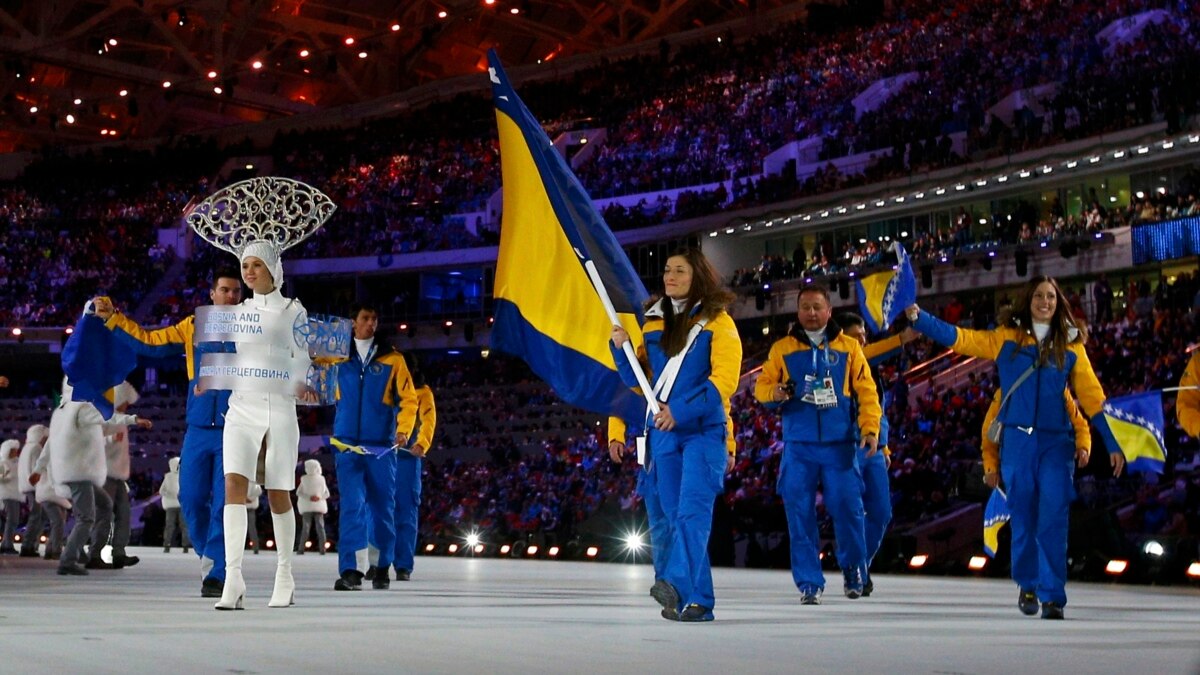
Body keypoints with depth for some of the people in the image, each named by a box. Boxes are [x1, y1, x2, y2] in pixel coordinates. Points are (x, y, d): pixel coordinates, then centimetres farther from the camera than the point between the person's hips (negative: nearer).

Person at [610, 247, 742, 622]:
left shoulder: (717, 321, 0)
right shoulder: (653, 323, 15)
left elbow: (724, 379, -10)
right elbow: (637, 380, 16)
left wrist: (681, 410, -20)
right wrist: (621, 348, -2)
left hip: (704, 431, -6)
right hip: (664, 433, 6)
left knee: (693, 509, -19)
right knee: (676, 516, 5)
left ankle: (679, 584, -33)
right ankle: (698, 601, 10)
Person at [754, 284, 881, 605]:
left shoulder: (849, 347, 8)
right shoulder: (782, 348, 9)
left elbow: (866, 391, 5)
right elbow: (762, 386, 8)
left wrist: (870, 428, -8)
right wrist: (775, 392, -15)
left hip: (840, 445, -1)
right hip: (798, 446, 1)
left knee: (848, 508, -2)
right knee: (800, 514, -2)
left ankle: (854, 572, 21)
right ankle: (809, 582, 7)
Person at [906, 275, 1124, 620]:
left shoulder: (1071, 345, 7)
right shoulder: (1006, 337, 5)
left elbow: (1092, 396, 8)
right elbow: (960, 338, -3)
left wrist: (1113, 443, 5)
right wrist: (919, 318, -15)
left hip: (1057, 440, 0)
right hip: (1018, 439, 0)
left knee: (1053, 518, -8)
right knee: (1022, 517, 8)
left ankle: (1052, 595, -2)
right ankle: (1028, 586, 26)